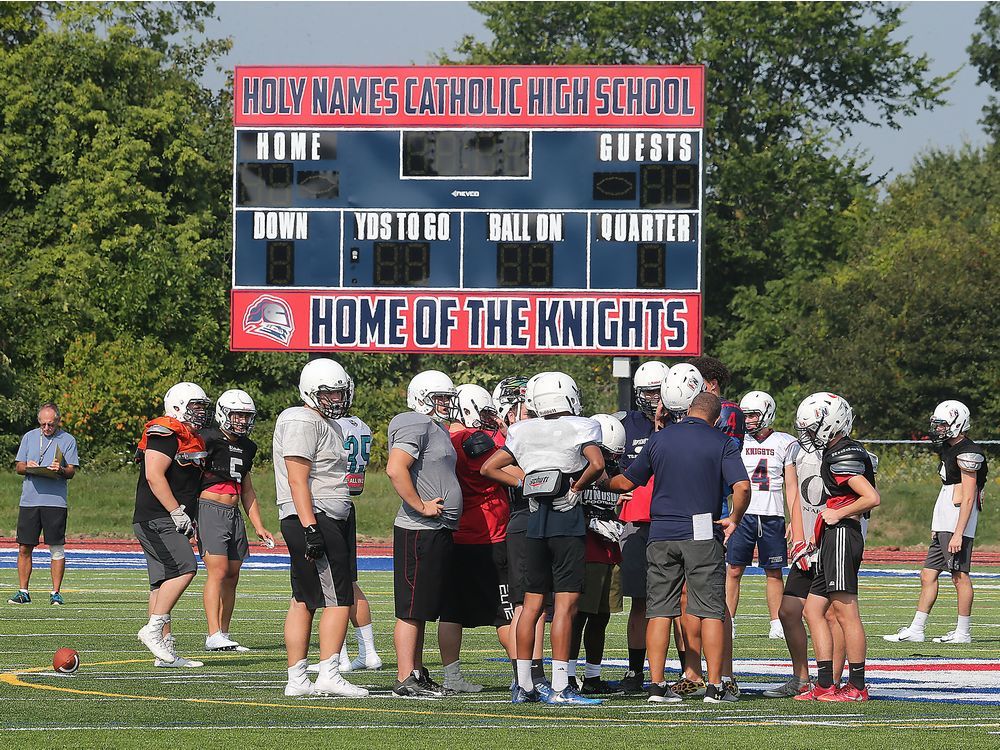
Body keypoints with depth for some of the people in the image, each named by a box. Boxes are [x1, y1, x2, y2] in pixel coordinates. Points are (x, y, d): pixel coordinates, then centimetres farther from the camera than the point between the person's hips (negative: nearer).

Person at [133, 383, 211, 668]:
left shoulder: (190, 440, 20)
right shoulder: (166, 435, -11)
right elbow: (154, 476, -19)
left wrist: (188, 519, 18)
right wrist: (177, 512, -19)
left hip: (172, 522, 10)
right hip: (156, 518, -10)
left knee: (164, 581, 7)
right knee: (184, 568, -20)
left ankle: (165, 652, 6)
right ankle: (154, 628, -18)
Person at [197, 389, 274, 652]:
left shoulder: (246, 447, 16)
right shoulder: (209, 440, -8)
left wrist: (258, 526, 21)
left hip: (234, 514, 8)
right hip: (210, 510, -8)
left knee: (232, 576, 6)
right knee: (218, 572, -15)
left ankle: (223, 635, 11)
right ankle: (214, 636, -19)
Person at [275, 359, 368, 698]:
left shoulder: (328, 423, 20)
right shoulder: (302, 422, -11)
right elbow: (298, 481, -18)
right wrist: (311, 529, -23)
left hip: (328, 521, 10)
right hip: (314, 519, -10)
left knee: (304, 602, 9)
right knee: (338, 600, -11)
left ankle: (297, 680, 11)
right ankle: (329, 674, -13)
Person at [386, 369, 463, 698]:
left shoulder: (438, 429, 19)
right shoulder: (417, 425, -12)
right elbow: (395, 469, -25)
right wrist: (420, 506, -20)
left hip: (438, 531, 10)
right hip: (419, 532, -10)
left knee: (425, 608, 14)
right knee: (412, 609, -8)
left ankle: (417, 673, 19)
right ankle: (405, 680, -7)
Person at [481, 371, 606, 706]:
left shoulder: (524, 432, 11)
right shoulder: (581, 428, -4)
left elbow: (489, 468, 15)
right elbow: (597, 464, -19)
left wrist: (522, 483, 12)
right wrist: (577, 487, -3)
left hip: (536, 519, 6)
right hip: (568, 519, -6)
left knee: (532, 603, 11)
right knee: (565, 603, -7)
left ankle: (523, 685, 13)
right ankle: (559, 687, -12)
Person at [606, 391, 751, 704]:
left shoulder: (659, 439, 7)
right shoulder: (721, 443, -1)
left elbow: (627, 482, 16)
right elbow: (742, 486, -14)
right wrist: (734, 519, 3)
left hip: (662, 534, 3)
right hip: (702, 536, -3)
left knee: (660, 610, 6)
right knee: (710, 610, 1)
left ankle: (656, 684, 2)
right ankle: (714, 685, -3)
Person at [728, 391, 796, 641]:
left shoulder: (784, 444, 5)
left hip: (772, 515, -1)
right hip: (743, 514, 1)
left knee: (773, 572, 4)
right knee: (733, 570, -2)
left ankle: (777, 625, 8)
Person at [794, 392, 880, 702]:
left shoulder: (842, 457, -14)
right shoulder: (838, 452, 17)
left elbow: (872, 498, -22)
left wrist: (838, 514, -11)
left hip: (841, 535, -11)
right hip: (833, 540, 11)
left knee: (845, 611, -6)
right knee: (814, 610, 10)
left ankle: (857, 686, -2)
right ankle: (824, 685, 10)